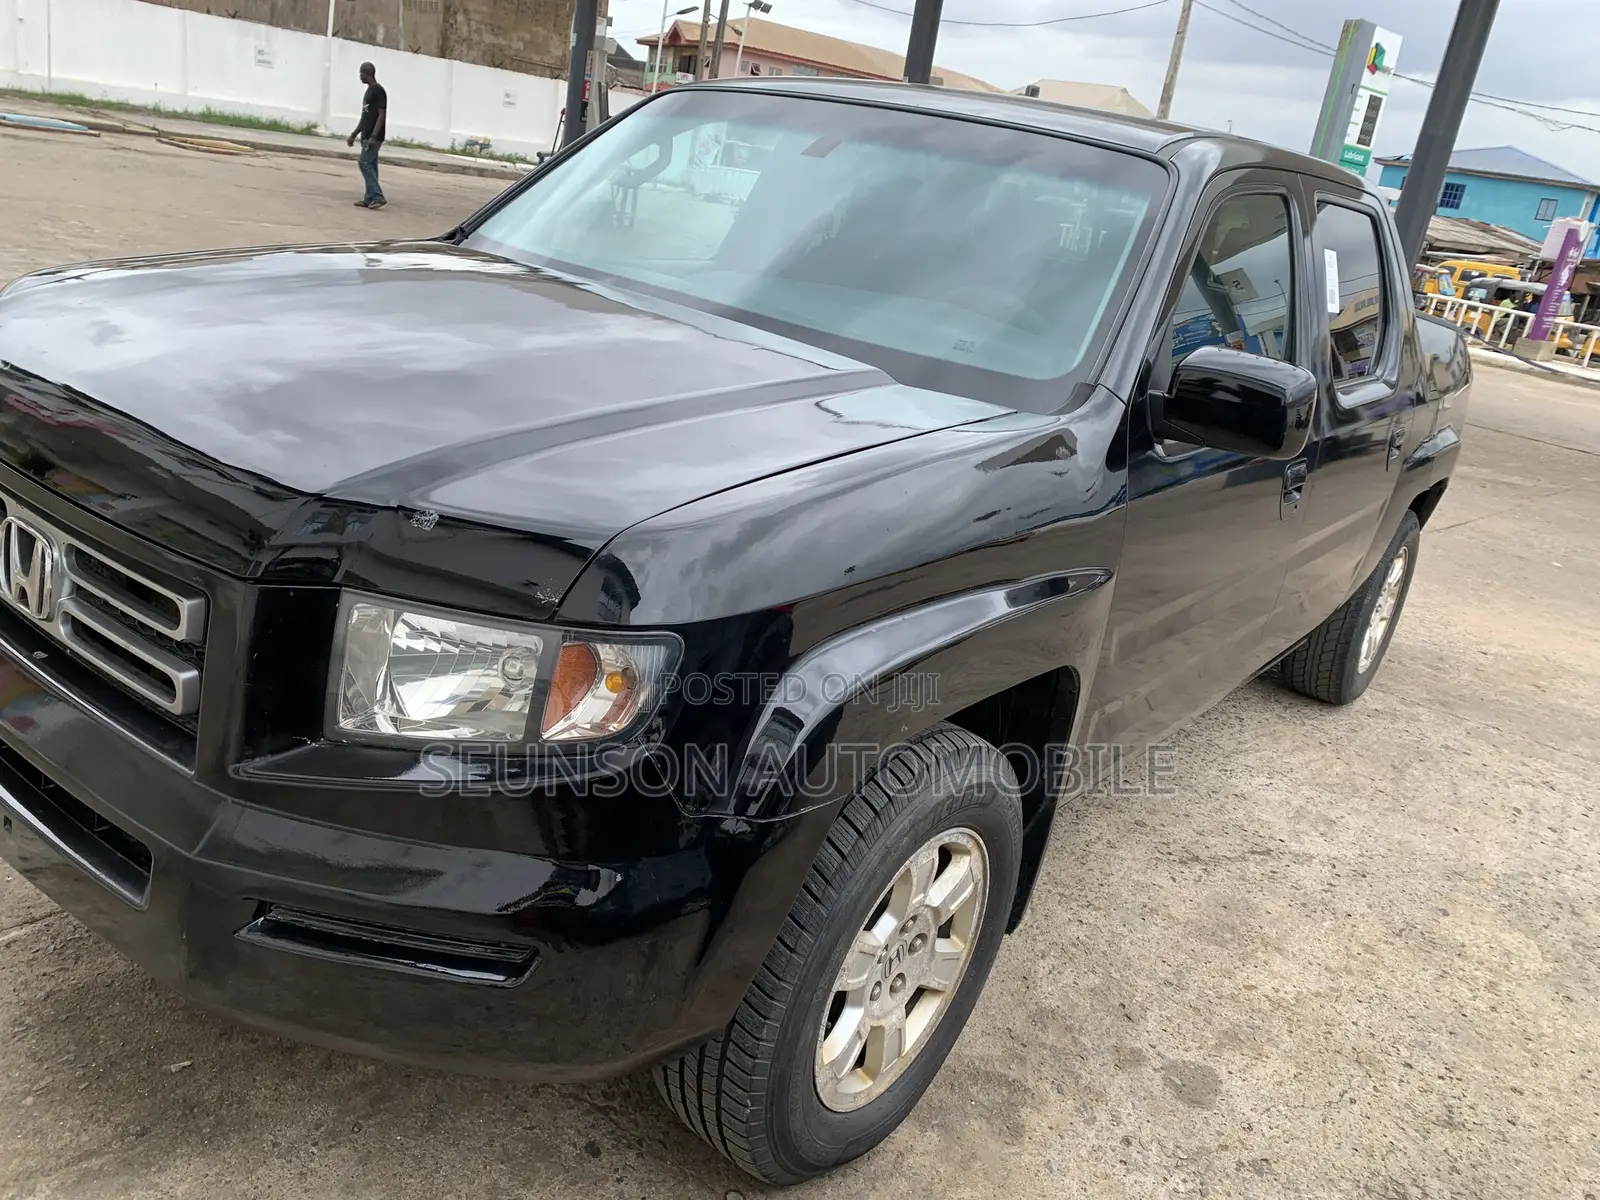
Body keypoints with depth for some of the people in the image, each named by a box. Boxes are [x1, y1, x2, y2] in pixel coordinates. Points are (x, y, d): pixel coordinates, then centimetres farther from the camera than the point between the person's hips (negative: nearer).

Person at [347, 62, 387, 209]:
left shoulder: (378, 91, -12)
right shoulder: (369, 90, 17)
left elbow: (382, 115, -17)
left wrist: (374, 136, -24)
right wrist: (354, 134, 21)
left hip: (373, 137, -9)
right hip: (367, 136, 9)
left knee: (365, 163, -12)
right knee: (370, 165, 8)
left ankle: (378, 196, -12)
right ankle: (369, 199, 9)